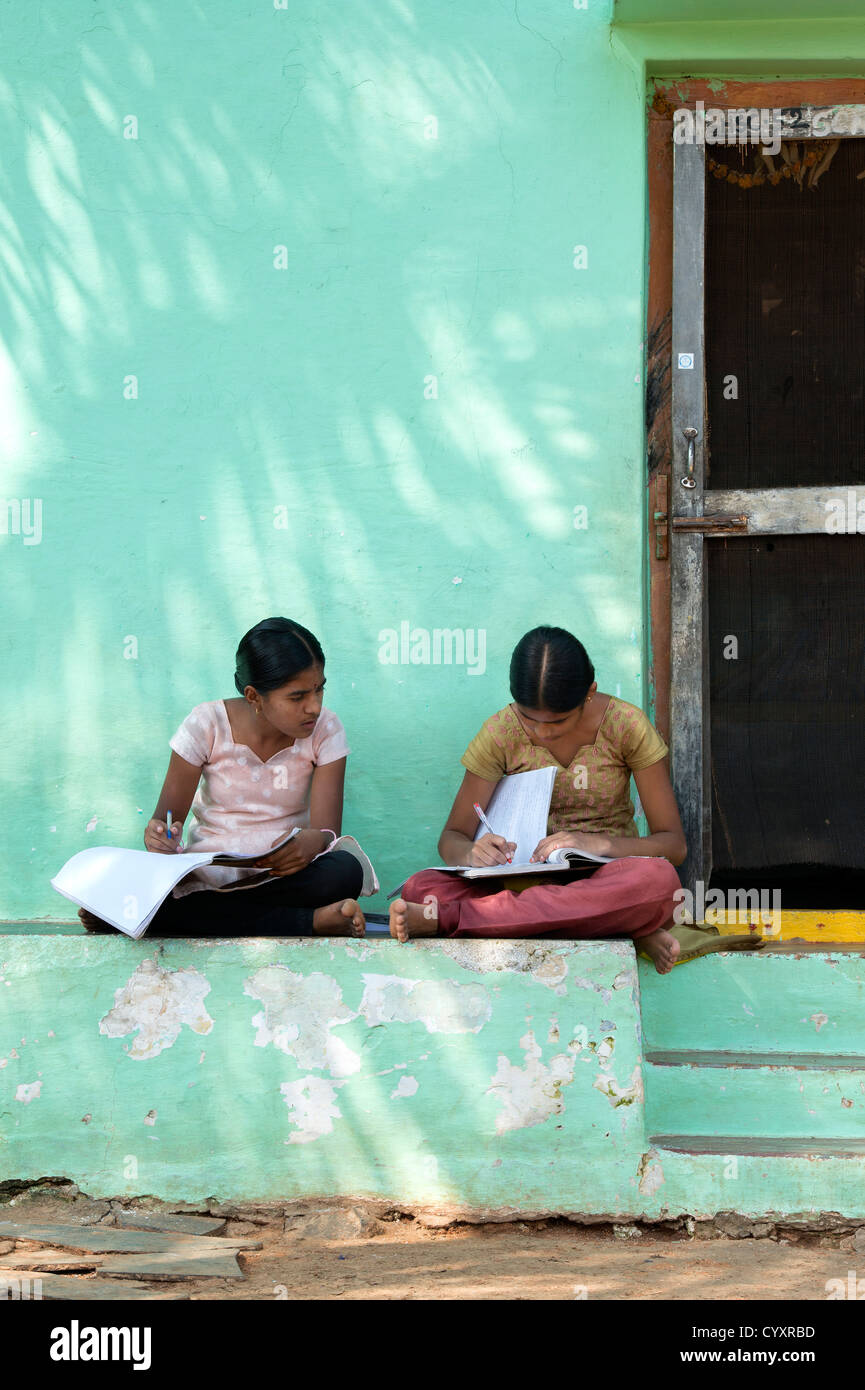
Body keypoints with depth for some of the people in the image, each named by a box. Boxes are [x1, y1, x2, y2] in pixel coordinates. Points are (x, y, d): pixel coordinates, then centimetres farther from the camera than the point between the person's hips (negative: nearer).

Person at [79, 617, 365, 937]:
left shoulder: (325, 729, -5)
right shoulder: (208, 725, -7)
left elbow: (327, 829, -11)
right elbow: (168, 815, -2)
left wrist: (313, 841, -38)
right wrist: (159, 835, -28)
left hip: (285, 873, -1)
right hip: (206, 871, 1)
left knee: (345, 871, -35)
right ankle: (311, 921, -30)